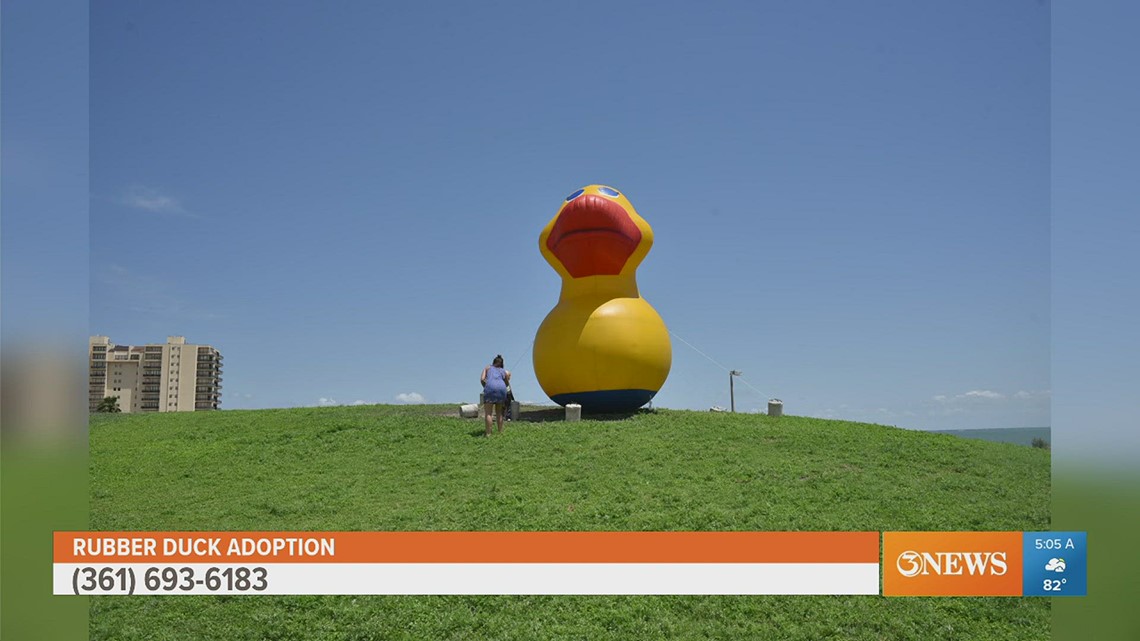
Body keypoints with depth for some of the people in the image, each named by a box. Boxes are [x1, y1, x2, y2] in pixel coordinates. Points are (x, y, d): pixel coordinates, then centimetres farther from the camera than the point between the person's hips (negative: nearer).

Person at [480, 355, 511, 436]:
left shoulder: (487, 368, 25)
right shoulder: (505, 372, 29)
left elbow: (482, 379, 13)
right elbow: (507, 384, 30)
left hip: (490, 387, -2)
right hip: (501, 387, 3)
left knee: (487, 413, -1)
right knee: (499, 412, 18)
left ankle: (488, 433, -10)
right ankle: (500, 431, 17)